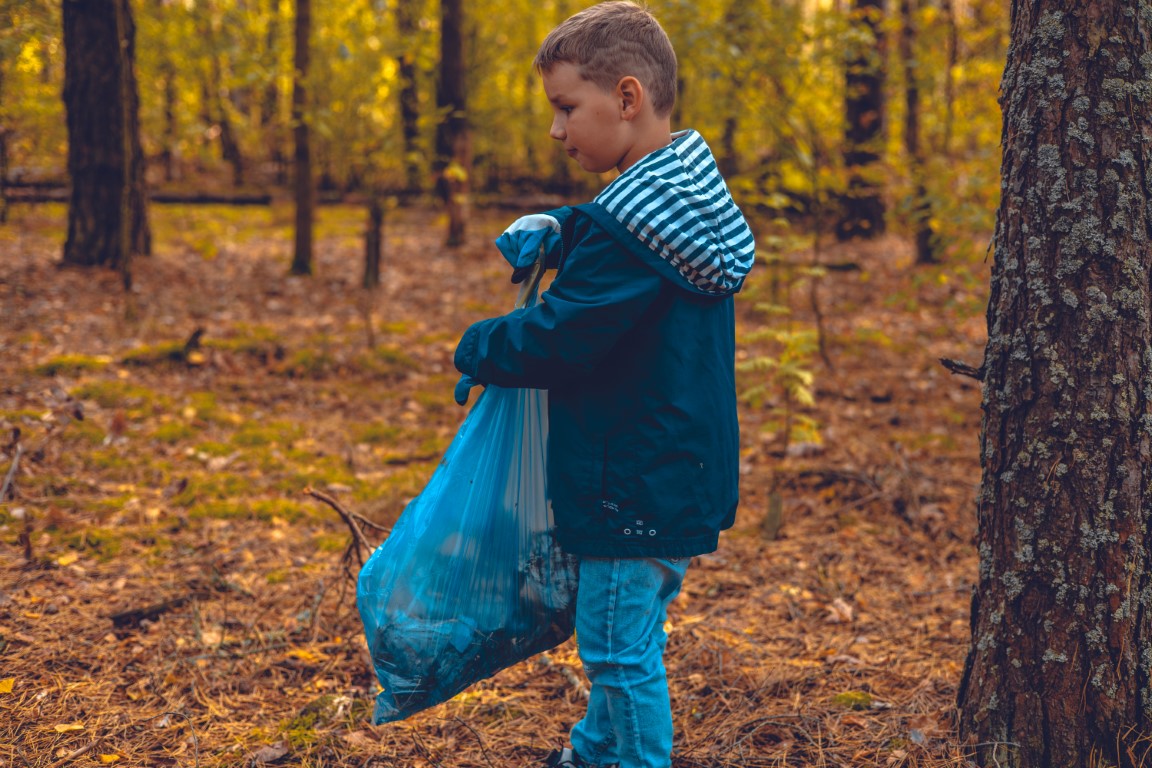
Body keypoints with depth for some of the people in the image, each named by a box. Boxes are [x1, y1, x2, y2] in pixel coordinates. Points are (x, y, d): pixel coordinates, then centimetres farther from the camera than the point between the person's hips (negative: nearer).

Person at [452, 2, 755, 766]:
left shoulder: (631, 226, -24)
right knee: (621, 637, 24)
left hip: (636, 485, -10)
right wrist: (552, 229, 7)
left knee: (622, 648, 3)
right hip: (678, 468, 10)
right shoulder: (689, 191, 6)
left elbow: (556, 340, -23)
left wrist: (476, 350, -5)